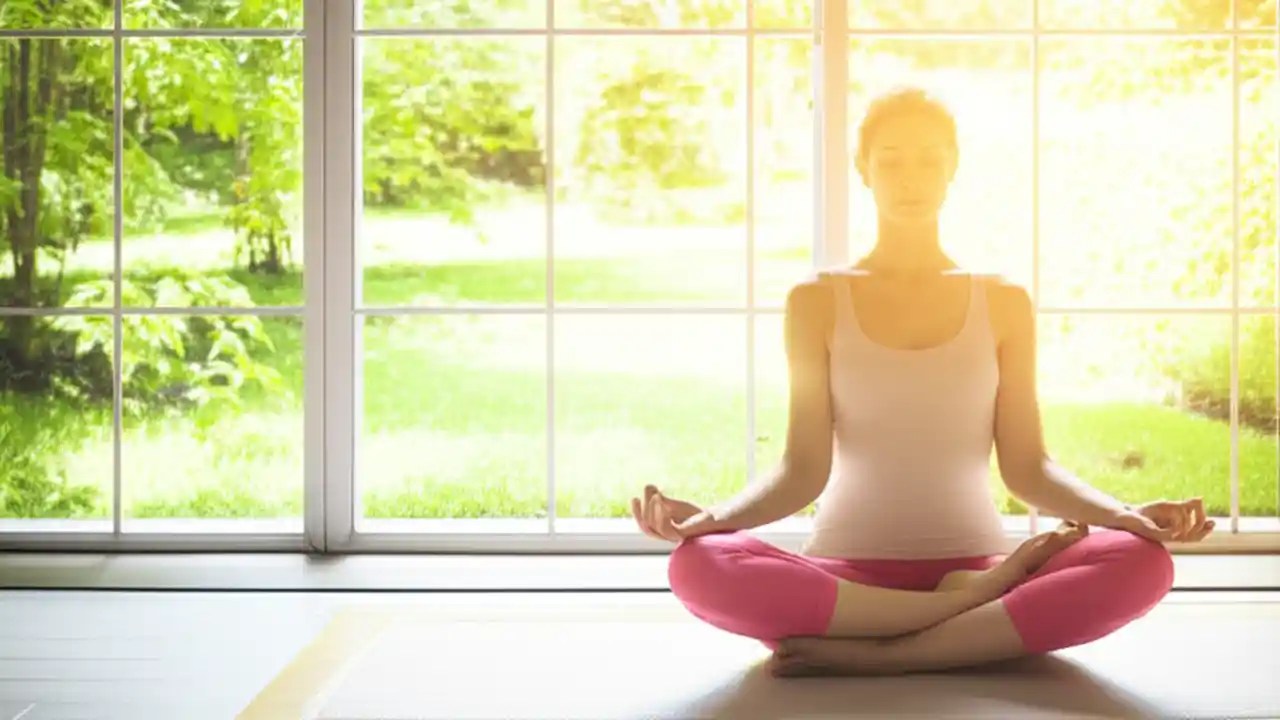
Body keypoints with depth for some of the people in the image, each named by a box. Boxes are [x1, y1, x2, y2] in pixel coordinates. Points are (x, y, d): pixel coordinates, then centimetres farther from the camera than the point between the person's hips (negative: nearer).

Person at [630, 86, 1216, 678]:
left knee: (1141, 564, -29)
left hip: (976, 561, 1)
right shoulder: (816, 301, 6)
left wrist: (1124, 513, -16)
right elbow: (803, 468, -2)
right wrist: (711, 515, -22)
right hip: (846, 575, -1)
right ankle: (974, 604, -24)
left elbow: (1026, 467, 3)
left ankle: (865, 656, -27)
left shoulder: (1003, 302, 9)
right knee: (699, 565, -33)